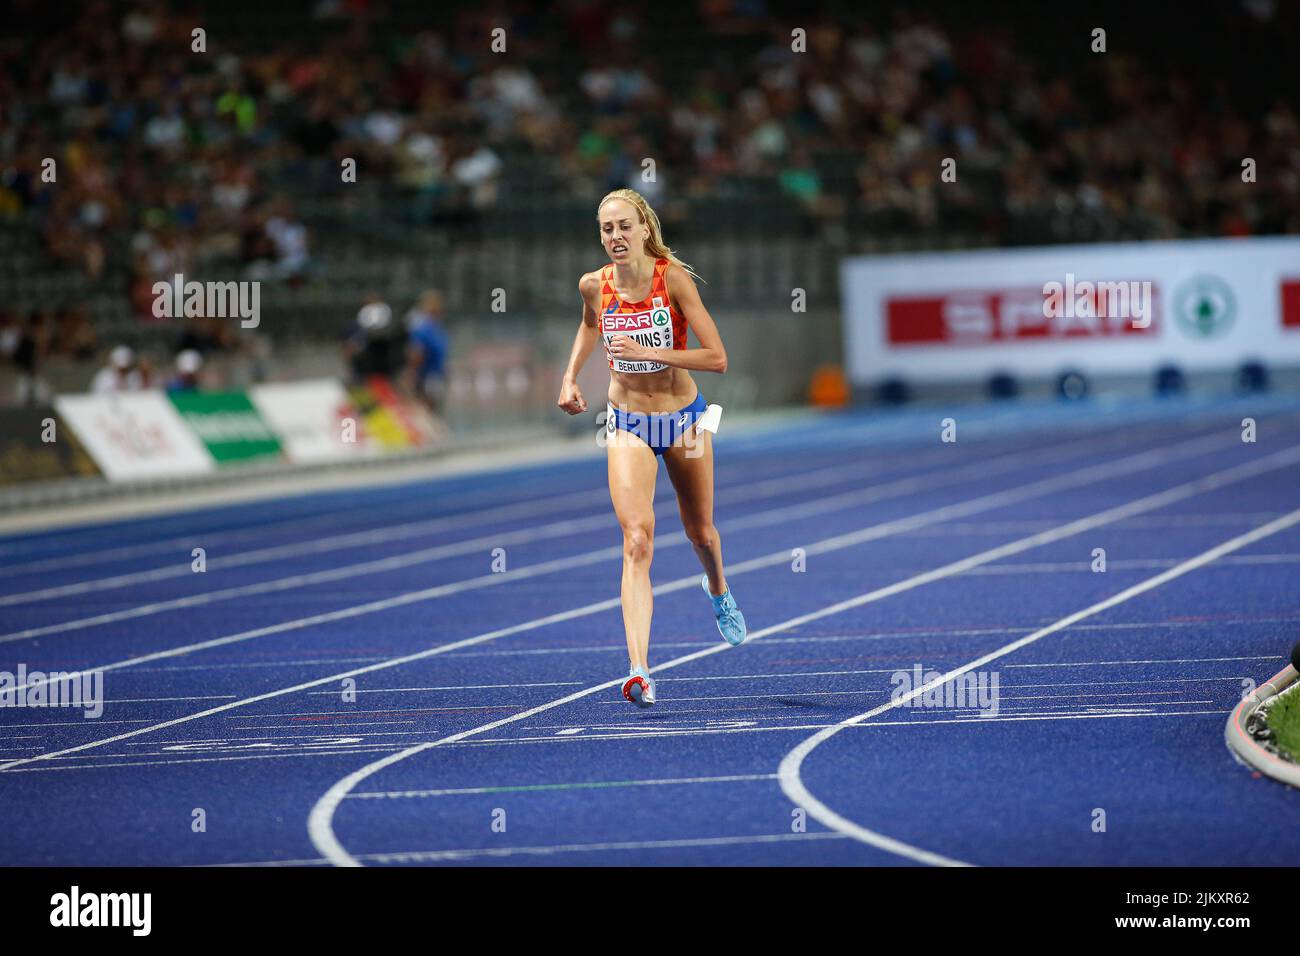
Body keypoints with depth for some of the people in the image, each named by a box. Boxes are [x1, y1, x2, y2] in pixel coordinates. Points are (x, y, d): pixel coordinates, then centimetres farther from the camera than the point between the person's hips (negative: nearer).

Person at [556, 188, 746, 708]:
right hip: (628, 424, 0)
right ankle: (639, 671, -29)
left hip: (683, 418, 0)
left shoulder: (673, 278, -18)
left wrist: (647, 351, -28)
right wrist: (570, 377, 7)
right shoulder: (594, 285, -8)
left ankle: (718, 589, 58)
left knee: (700, 532, 19)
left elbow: (717, 358, -21)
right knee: (637, 541, -17)